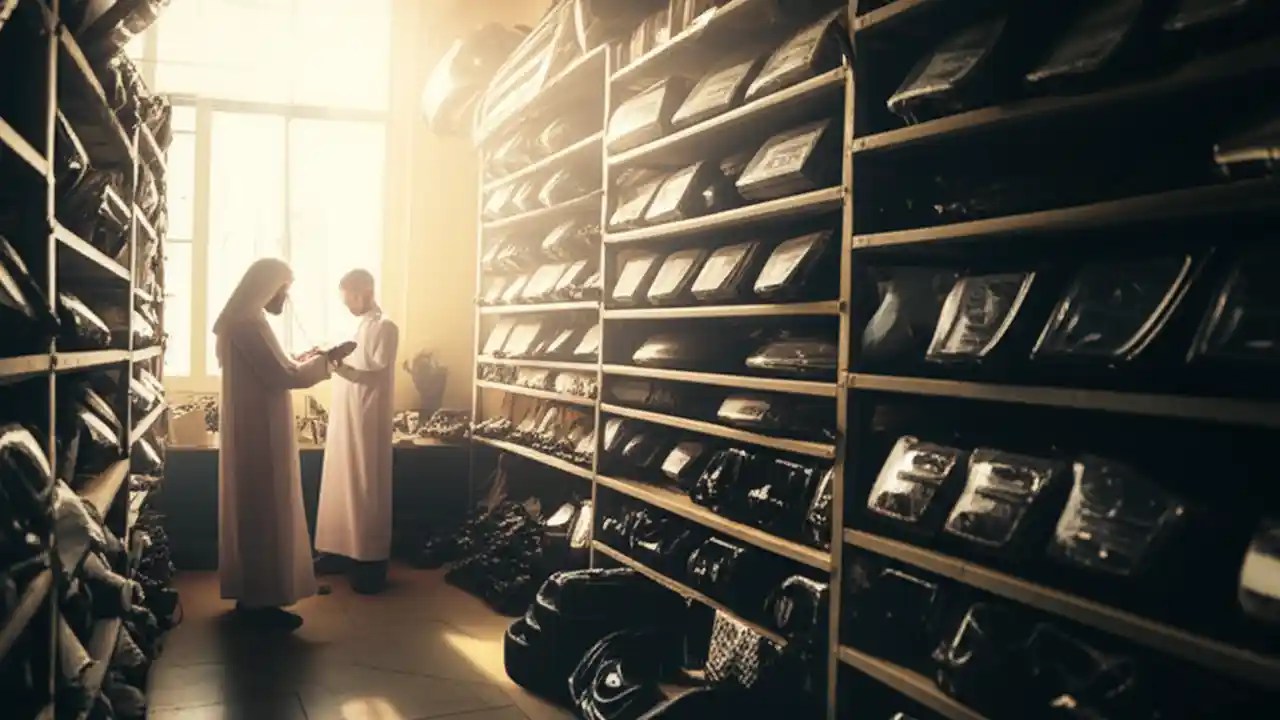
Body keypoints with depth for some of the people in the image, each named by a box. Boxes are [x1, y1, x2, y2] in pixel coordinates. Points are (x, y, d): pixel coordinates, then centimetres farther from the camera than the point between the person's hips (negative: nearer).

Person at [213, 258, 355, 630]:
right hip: (261, 434, -11)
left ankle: (252, 594, 21)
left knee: (255, 511, 14)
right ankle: (260, 600, 2)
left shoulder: (245, 321, 16)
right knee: (264, 511, -5)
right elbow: (282, 376, -20)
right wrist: (327, 359, -11)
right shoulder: (248, 323, -17)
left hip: (256, 431, 11)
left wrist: (308, 360, 16)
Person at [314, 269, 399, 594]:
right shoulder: (360, 326, 17)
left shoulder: (385, 327, -10)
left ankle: (371, 564, 0)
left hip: (367, 420, -9)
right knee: (341, 485, 12)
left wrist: (337, 365, -26)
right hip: (345, 418, 9)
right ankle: (340, 551, 22)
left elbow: (376, 375, -18)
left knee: (366, 490, -5)